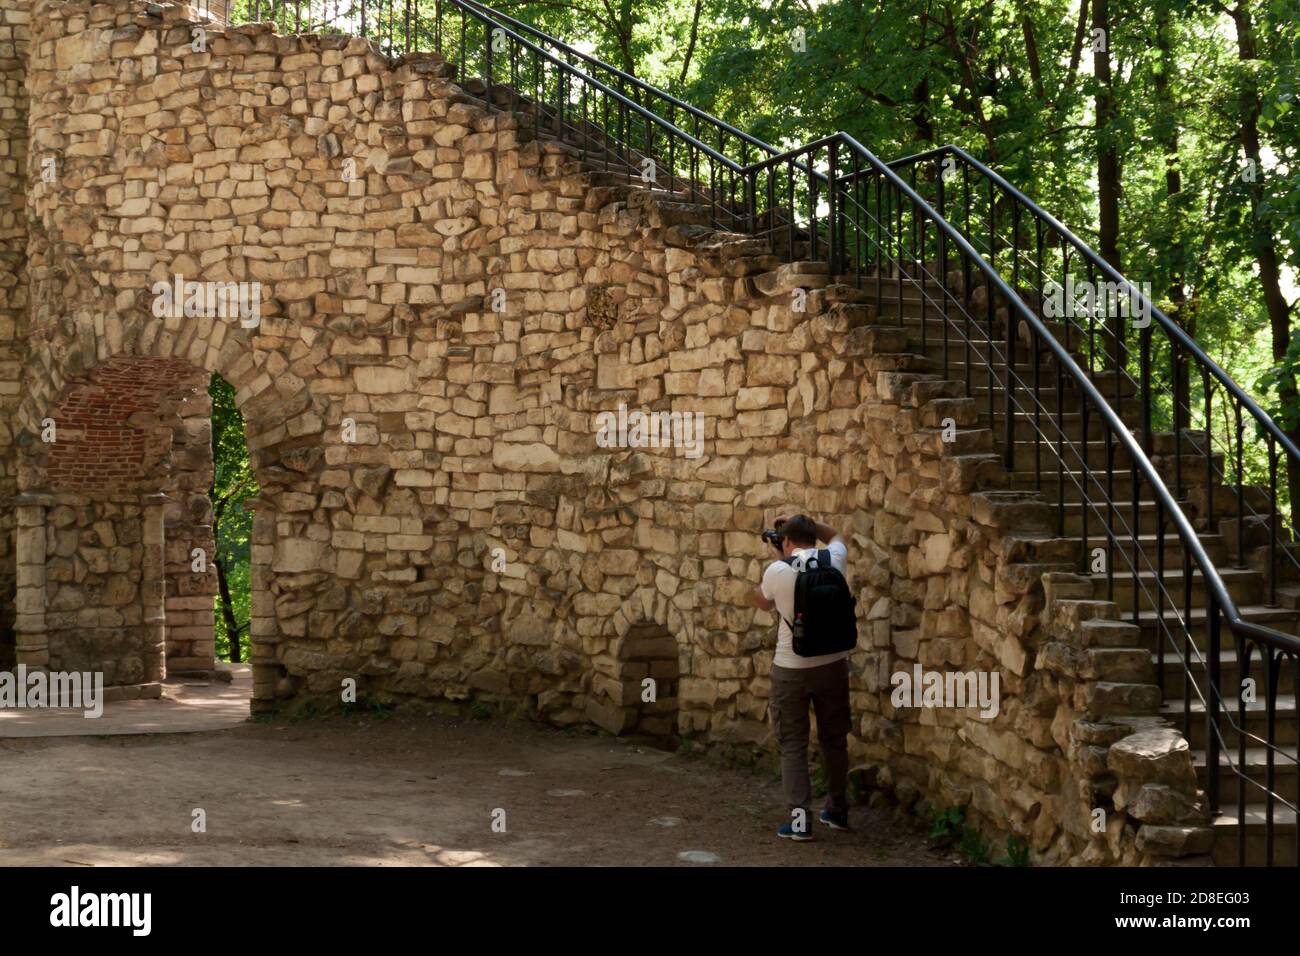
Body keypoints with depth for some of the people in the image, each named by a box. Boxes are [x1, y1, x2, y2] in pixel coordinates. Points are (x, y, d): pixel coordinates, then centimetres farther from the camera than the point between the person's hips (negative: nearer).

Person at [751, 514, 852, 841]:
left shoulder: (777, 571, -10)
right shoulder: (833, 560, -3)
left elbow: (763, 603, 12)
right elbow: (835, 535, 22)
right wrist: (805, 522, 14)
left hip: (791, 669, -3)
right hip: (832, 664, 3)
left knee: (793, 745, 5)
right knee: (834, 739, 18)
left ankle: (800, 820, 0)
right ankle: (837, 810, 30)